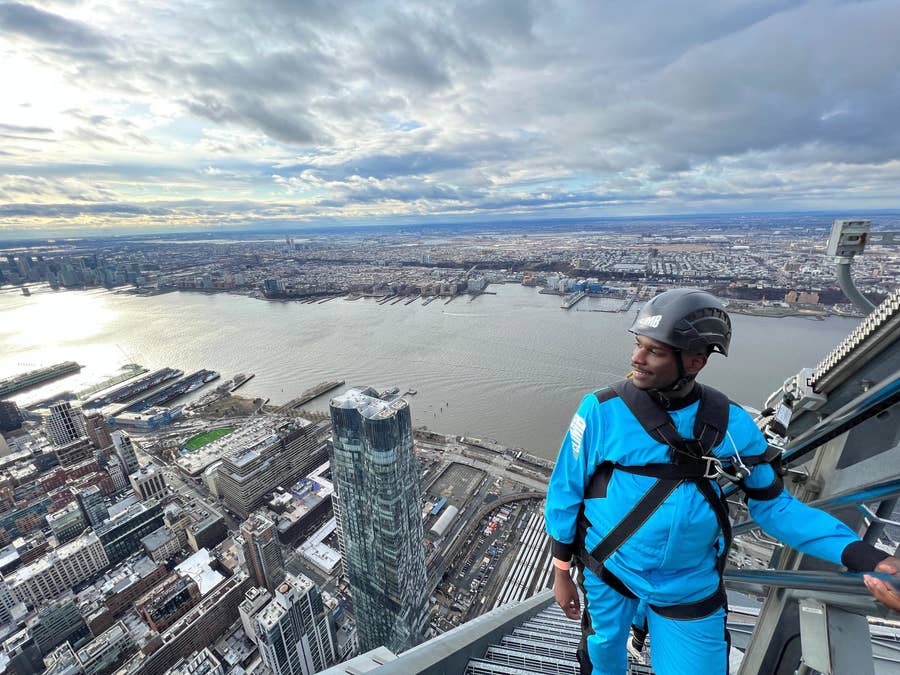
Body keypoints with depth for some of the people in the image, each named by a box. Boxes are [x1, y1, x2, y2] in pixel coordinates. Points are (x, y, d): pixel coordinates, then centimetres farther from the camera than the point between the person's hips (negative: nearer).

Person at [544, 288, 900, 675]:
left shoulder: (731, 424, -12)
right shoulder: (601, 410, -21)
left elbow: (773, 504, 0)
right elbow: (566, 491, -11)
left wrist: (863, 557, -16)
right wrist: (561, 572, -2)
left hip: (690, 583, 2)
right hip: (606, 567, -1)